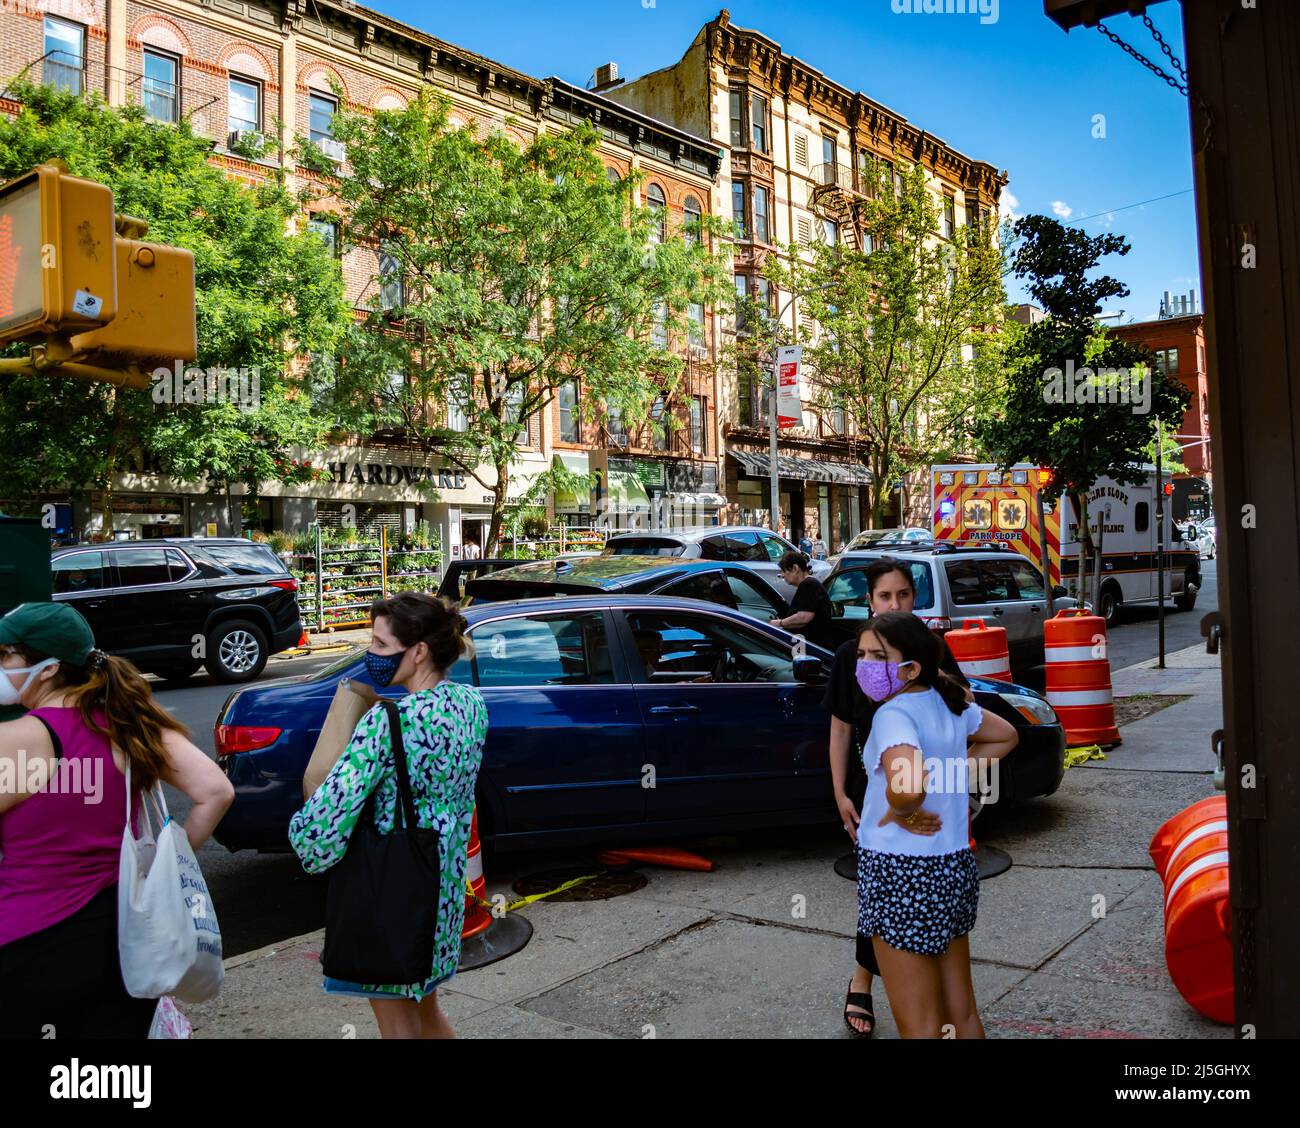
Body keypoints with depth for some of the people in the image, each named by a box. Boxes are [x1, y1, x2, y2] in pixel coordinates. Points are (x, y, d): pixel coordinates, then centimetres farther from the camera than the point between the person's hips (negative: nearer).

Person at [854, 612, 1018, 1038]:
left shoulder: (893, 713, -20)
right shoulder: (950, 702, 5)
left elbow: (908, 782, -39)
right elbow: (1006, 735, 23)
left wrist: (901, 812, -19)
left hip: (900, 874, -8)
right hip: (956, 864, 8)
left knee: (919, 1026, 5)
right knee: (962, 1013, 19)